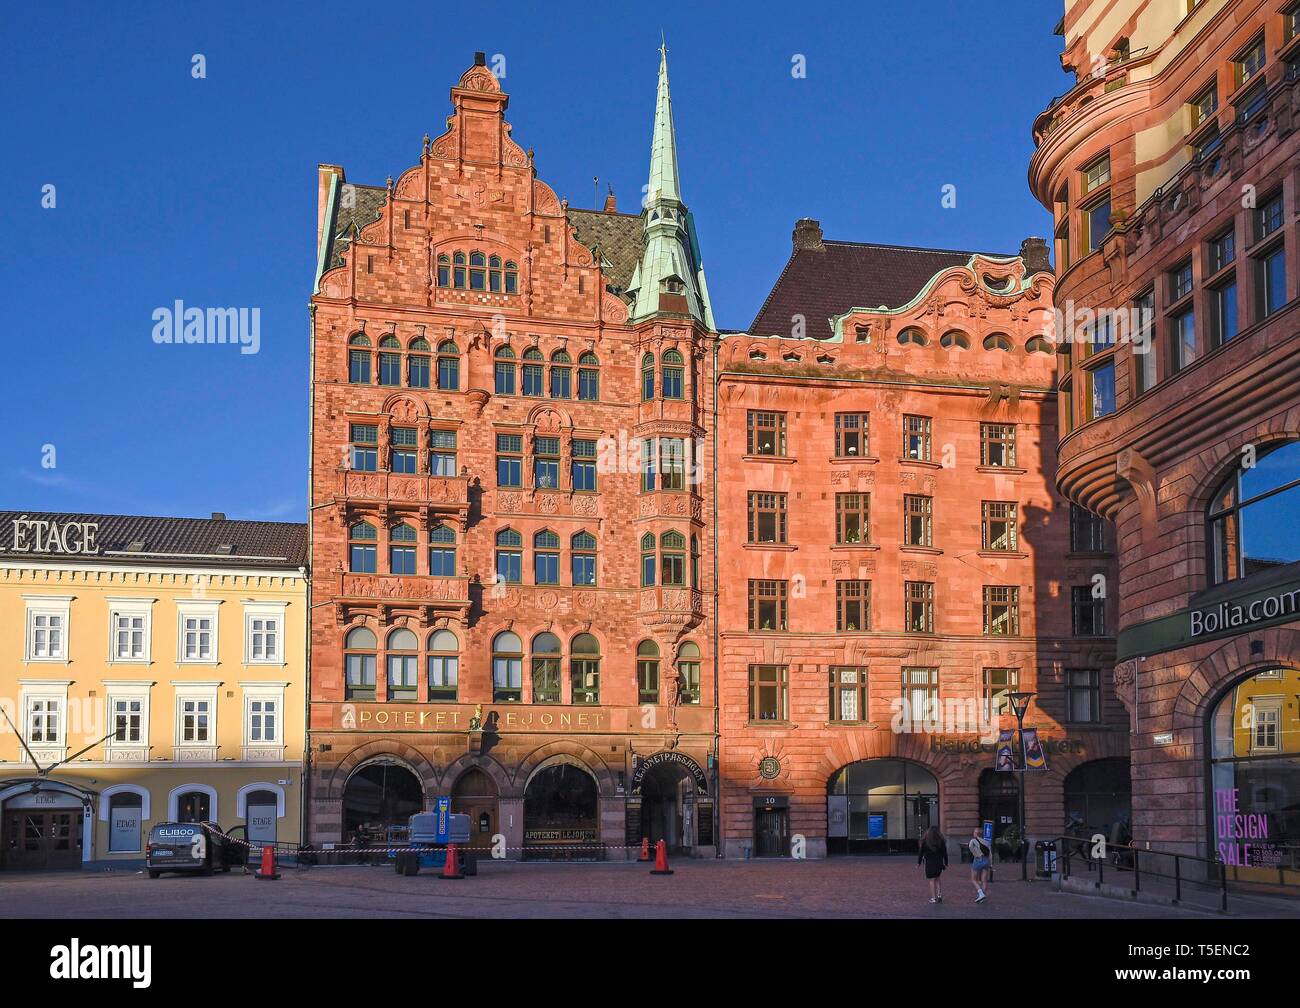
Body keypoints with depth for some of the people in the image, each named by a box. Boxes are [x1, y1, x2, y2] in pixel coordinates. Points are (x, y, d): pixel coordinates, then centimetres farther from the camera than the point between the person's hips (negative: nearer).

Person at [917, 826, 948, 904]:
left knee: (932, 880, 3)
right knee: (937, 878, 18)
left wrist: (919, 862, 4)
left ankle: (933, 898, 1)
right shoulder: (941, 840, -2)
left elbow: (921, 852, -4)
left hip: (929, 862, -2)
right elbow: (945, 853, 2)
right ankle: (939, 894, 3)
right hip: (939, 862, 2)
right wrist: (946, 863, 9)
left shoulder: (925, 841, -6)